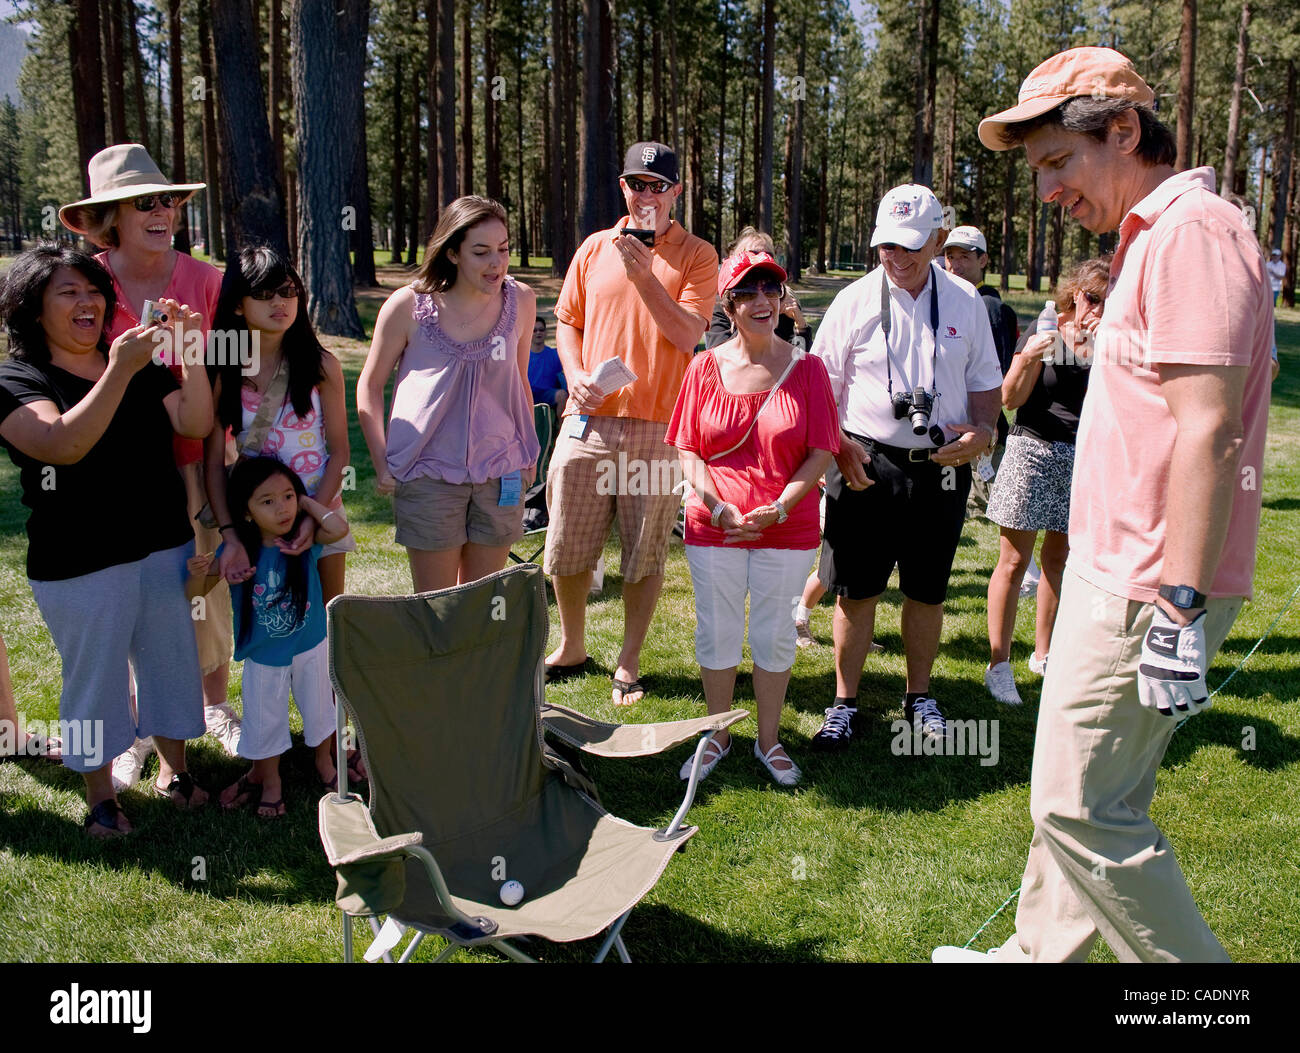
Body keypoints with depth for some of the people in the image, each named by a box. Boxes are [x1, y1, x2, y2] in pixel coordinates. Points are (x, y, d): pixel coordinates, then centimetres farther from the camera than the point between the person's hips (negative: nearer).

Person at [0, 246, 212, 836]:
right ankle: (100, 796, 26)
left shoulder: (141, 366, 8)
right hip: (80, 566, -5)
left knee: (171, 661, 15)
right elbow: (64, 445, -27)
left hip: (165, 548, 5)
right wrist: (120, 370, -33)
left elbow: (196, 423, -4)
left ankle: (171, 770, 35)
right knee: (96, 677, 7)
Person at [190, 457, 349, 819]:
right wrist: (199, 573, -37)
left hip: (311, 645, 1)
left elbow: (339, 528, -37)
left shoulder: (305, 538, -17)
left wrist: (306, 501, -25)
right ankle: (267, 778, 40)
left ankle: (324, 761, 48)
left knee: (319, 707, 20)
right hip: (263, 656, -1)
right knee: (265, 718, 15)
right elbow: (195, 593, -14)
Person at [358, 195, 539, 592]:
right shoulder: (408, 306, -7)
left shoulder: (521, 301, 1)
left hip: (500, 473, 3)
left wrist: (529, 456, 16)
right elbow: (370, 385, 4)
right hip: (428, 474, -2)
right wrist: (381, 464, -2)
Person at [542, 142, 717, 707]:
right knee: (566, 548, 8)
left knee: (646, 553, 4)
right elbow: (567, 321, 16)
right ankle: (571, 647, 30)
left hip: (656, 426, -2)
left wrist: (644, 275, -18)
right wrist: (575, 374, -1)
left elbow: (687, 334, -9)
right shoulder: (594, 249, 11)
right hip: (589, 420, 3)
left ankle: (628, 665, 20)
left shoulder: (697, 255, 2)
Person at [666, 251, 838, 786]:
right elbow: (688, 449, 1)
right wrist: (716, 506, -13)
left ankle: (769, 740, 28)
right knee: (715, 632, 10)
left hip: (786, 528, -1)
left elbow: (820, 452, -4)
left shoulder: (806, 368, -2)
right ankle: (717, 735, 29)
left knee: (775, 633, 10)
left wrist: (778, 508, -16)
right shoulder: (706, 366, 1)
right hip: (713, 527, 1)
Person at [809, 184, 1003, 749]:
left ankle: (920, 697, 29)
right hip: (866, 467, -2)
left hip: (940, 468, 2)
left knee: (927, 592, 12)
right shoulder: (855, 300, 1)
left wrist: (982, 431, -6)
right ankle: (844, 703, 17)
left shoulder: (965, 301, 7)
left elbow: (987, 382, 14)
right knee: (855, 591, 3)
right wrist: (838, 447, -10)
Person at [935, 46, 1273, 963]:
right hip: (1116, 576, 10)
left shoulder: (1194, 232, -16)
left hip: (1145, 594, -10)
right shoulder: (1151, 240, 17)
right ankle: (1041, 954, 33)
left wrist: (1181, 608, -25)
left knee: (1082, 812, -3)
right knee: (1078, 798, 19)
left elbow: (1208, 433, -24)